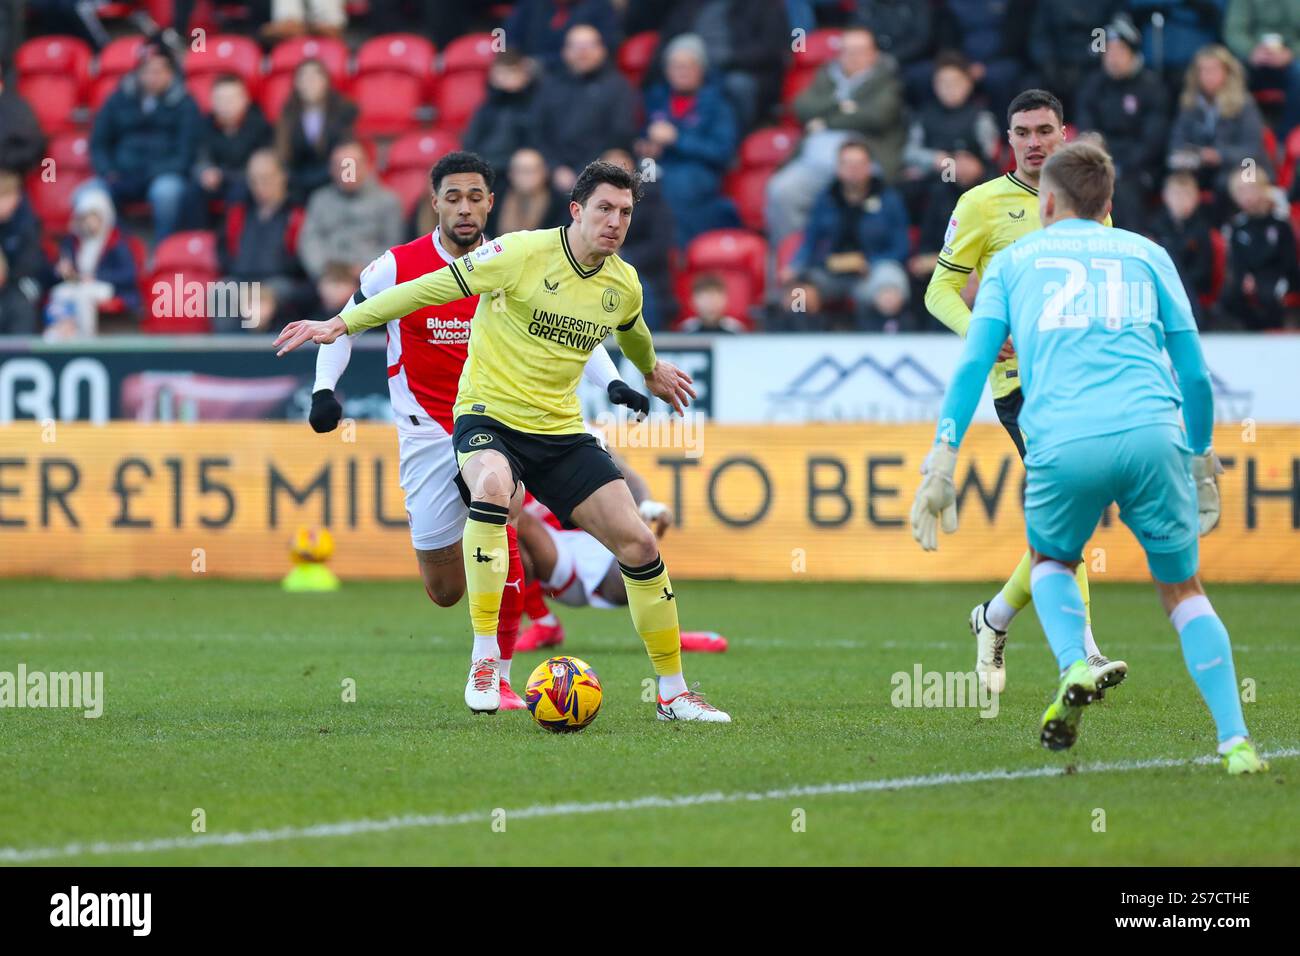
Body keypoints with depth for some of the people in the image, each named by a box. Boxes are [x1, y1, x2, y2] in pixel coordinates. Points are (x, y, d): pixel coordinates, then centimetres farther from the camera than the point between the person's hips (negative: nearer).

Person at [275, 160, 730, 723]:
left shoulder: (623, 285, 3)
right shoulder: (523, 254, -14)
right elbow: (429, 289, -10)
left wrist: (652, 370, 49)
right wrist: (341, 324, -11)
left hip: (561, 431, 5)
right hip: (489, 418, -5)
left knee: (638, 545, -4)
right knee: (492, 487, -39)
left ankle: (673, 693, 13)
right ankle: (485, 656, -30)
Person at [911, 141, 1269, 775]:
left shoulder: (1012, 261, 23)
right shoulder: (1146, 253, 24)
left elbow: (973, 362, 11)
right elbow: (1194, 371, 19)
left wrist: (942, 463, 8)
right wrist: (1202, 461, 29)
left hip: (1062, 443, 0)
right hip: (1152, 433, 0)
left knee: (1051, 560, 27)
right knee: (1182, 588, 15)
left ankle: (1073, 669, -2)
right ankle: (1235, 741, 1)